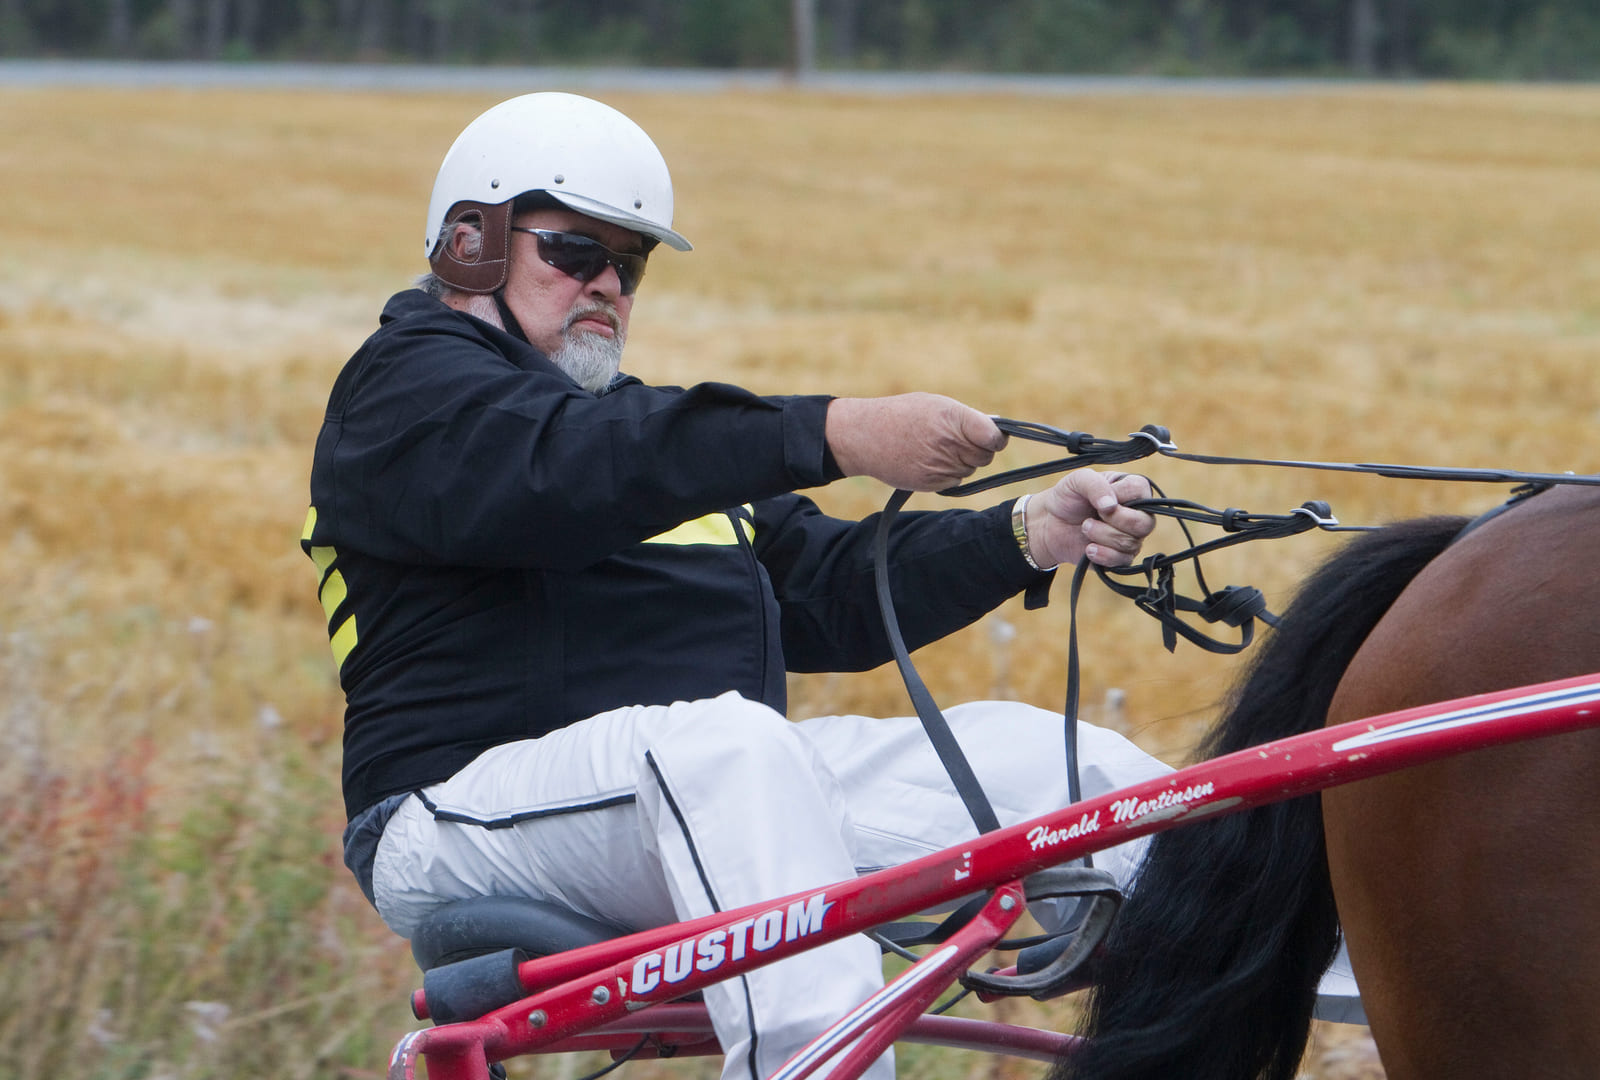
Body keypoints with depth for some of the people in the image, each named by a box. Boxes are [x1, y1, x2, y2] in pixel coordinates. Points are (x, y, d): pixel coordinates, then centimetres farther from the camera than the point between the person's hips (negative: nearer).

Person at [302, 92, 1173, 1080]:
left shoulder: (643, 422, 30)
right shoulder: (408, 388, 2)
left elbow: (835, 592, 20)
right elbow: (570, 472, -21)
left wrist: (1027, 538, 1)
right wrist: (834, 436, -31)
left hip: (730, 782, 8)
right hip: (478, 807, -8)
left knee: (1030, 753, -7)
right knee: (728, 740, -39)